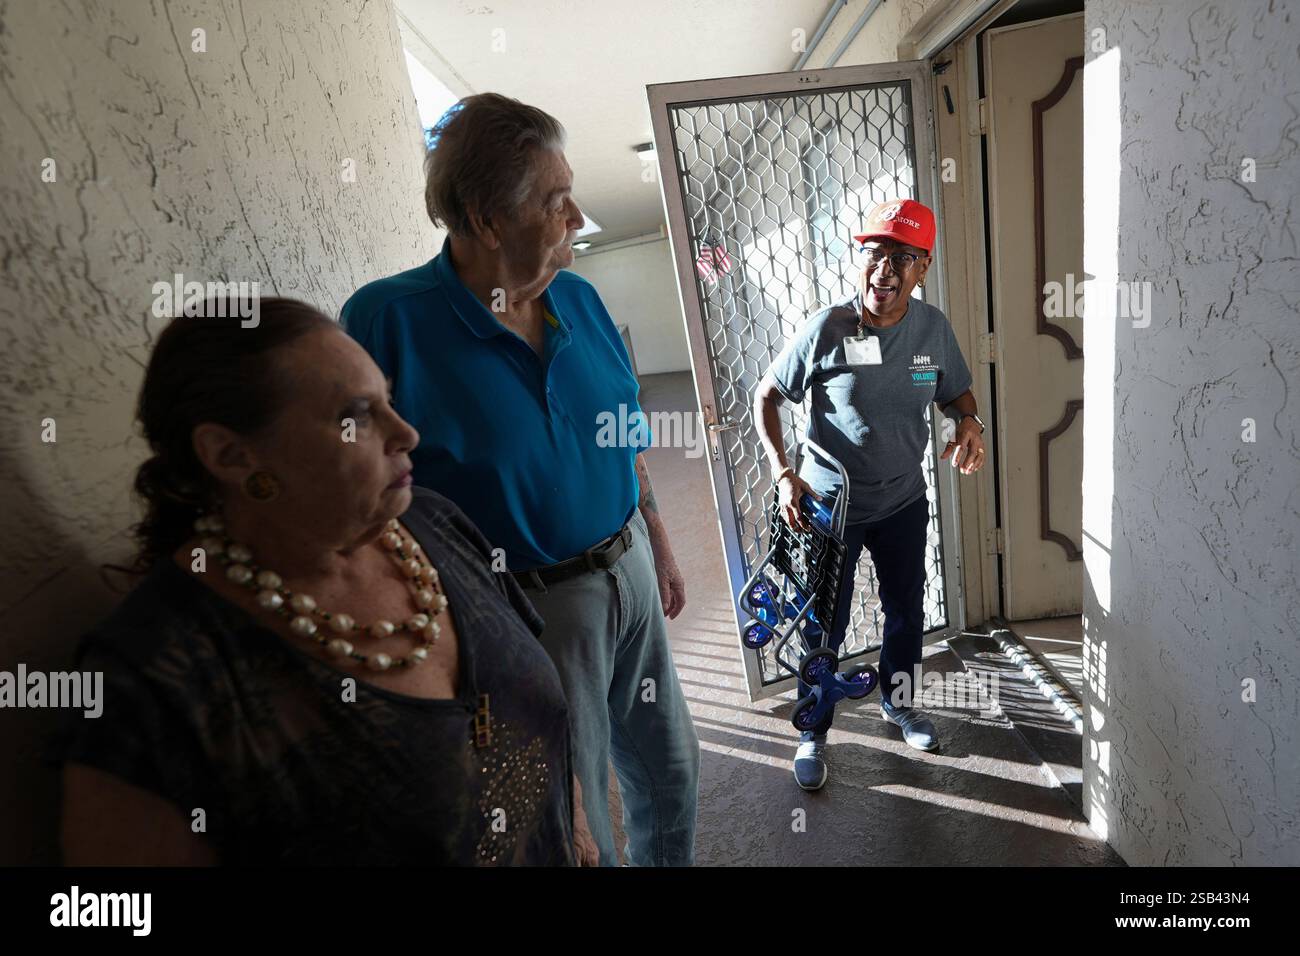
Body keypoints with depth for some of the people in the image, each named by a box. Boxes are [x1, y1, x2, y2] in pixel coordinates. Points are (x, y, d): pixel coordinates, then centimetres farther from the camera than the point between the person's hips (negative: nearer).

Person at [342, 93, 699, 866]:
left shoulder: (579, 299, -1)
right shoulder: (390, 320, -18)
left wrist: (661, 548, 14)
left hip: (629, 573, 6)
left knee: (670, 768, 26)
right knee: (573, 821, 17)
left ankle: (670, 862, 56)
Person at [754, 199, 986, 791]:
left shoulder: (933, 327, -8)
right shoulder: (826, 330, -19)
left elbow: (956, 391, 8)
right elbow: (766, 397, -10)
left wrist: (969, 421, -15)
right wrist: (783, 474, -20)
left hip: (904, 503, 4)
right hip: (830, 505, -4)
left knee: (906, 612, 22)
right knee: (824, 628, 9)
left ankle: (897, 703, 50)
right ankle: (813, 734, 32)